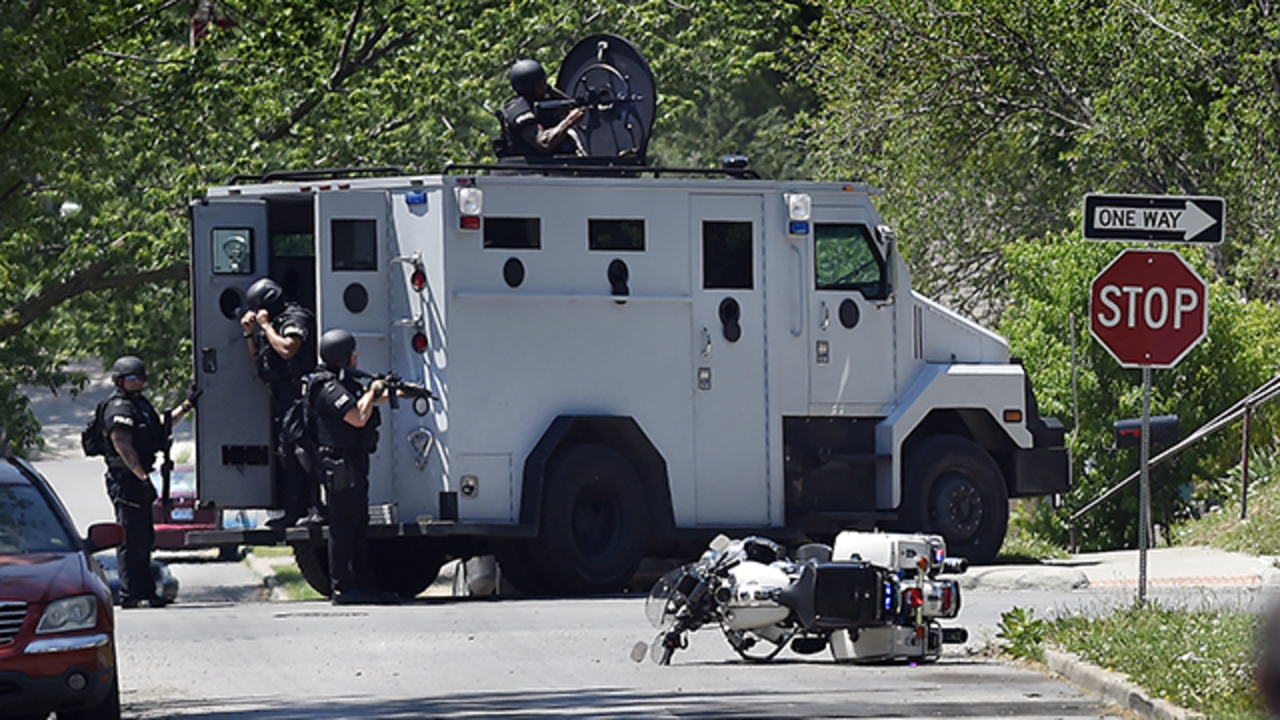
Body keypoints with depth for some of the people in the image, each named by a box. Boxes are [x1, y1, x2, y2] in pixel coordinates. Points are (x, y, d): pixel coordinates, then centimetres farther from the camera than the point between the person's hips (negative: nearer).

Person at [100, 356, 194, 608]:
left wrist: (186, 406, 33)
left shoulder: (139, 404, 19)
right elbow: (123, 446, -21)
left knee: (144, 538, 14)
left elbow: (162, 427, 34)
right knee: (131, 538, -9)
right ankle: (131, 594, -9)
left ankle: (145, 591, 20)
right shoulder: (119, 408, -12)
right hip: (126, 480, -10)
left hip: (138, 478, 10)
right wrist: (142, 476, -25)